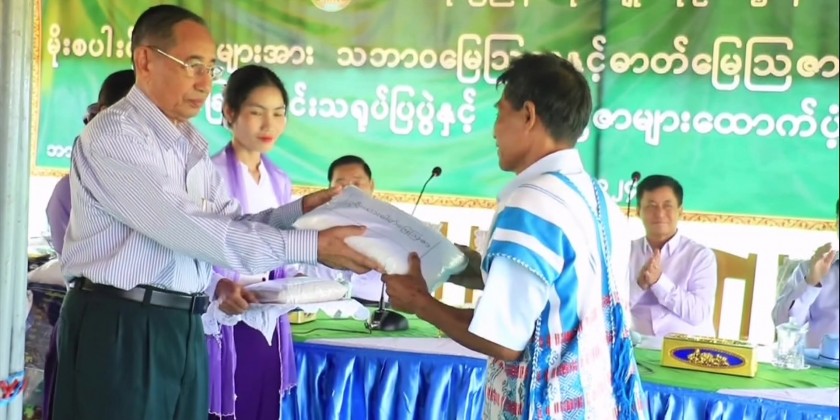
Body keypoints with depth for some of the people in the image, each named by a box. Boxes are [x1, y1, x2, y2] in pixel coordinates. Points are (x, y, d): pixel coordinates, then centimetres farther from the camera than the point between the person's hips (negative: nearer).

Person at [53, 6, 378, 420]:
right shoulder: (113, 136, -14)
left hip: (185, 327, 8)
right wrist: (309, 247, -22)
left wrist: (299, 211, -4)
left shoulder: (192, 145, 15)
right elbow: (188, 229, -22)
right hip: (117, 326, -8)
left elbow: (230, 224, 13)